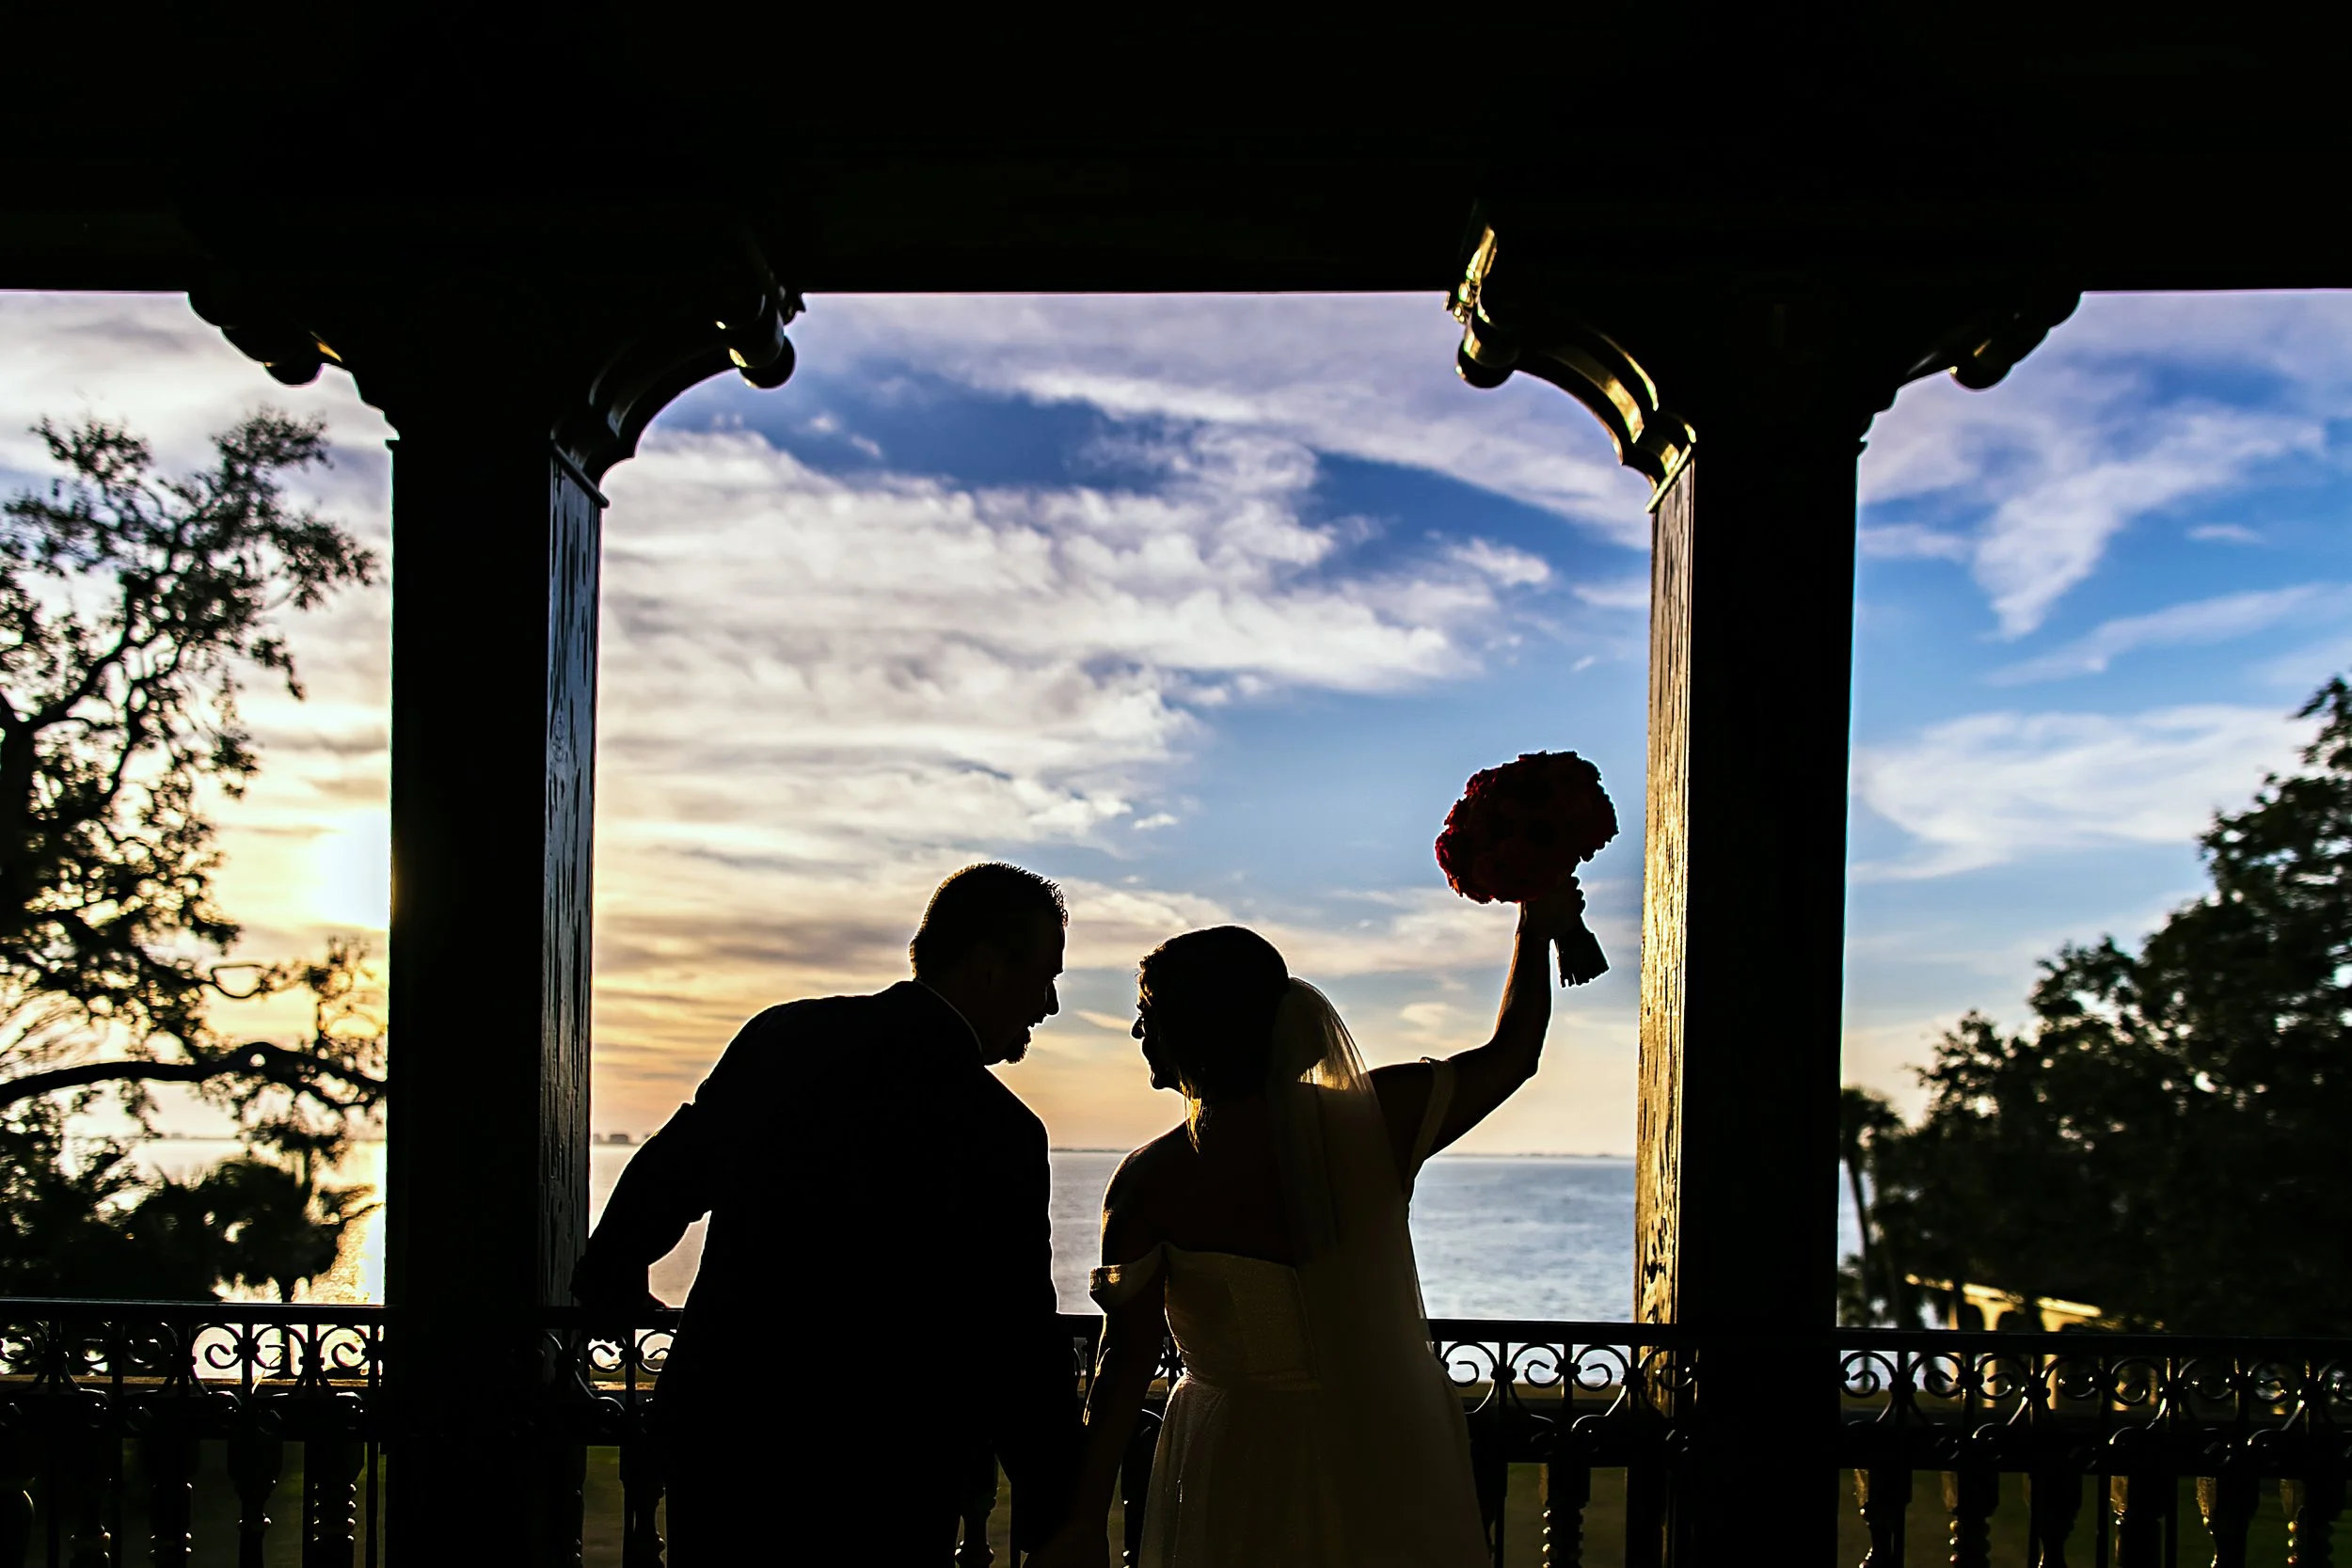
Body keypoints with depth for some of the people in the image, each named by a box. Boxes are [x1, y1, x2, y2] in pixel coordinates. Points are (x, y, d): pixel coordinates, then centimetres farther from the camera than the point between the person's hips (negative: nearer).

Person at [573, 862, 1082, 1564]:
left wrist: (610, 1282, 34)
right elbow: (1019, 1348, -14)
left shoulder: (780, 1035, 1)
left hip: (717, 1434, 5)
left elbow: (663, 1177, 15)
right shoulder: (998, 1132, -16)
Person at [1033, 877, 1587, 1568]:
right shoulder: (1382, 1117, -7)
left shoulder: (1150, 1182, -15)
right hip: (1396, 1459, 3)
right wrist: (1537, 932, 21)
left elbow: (1125, 1364, -13)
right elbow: (1510, 1056, 7)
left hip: (1243, 1470, -3)